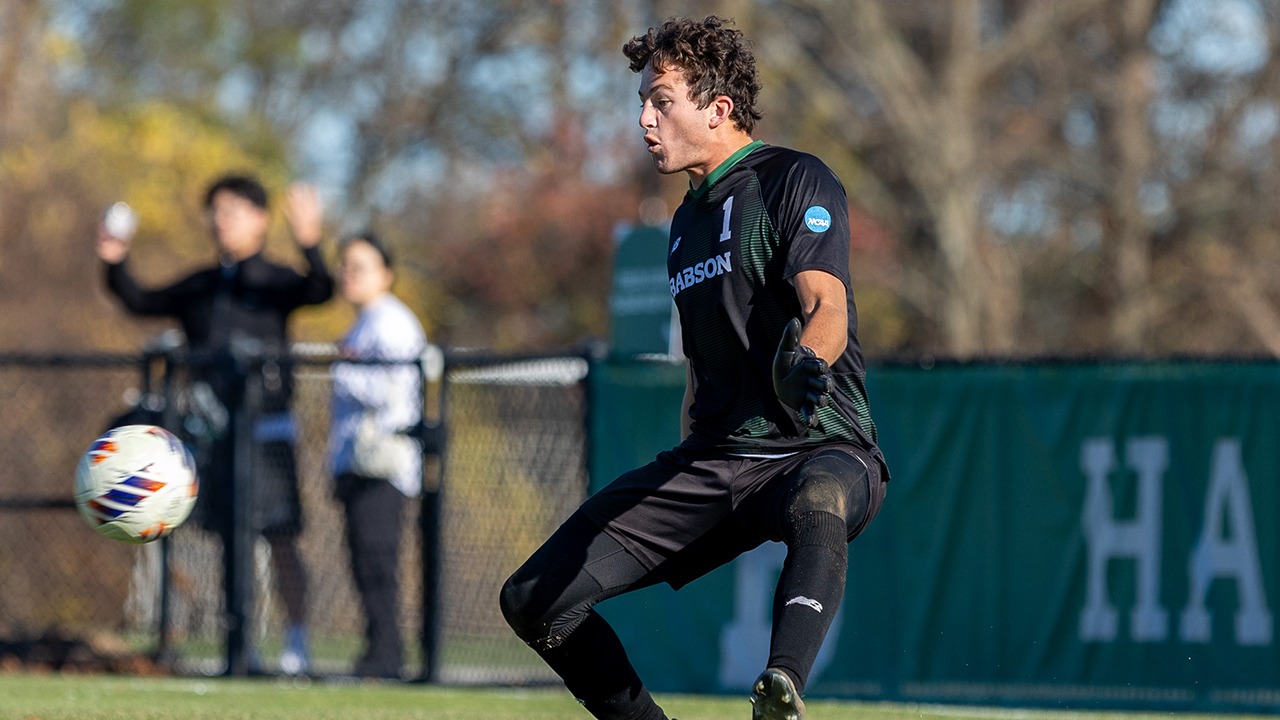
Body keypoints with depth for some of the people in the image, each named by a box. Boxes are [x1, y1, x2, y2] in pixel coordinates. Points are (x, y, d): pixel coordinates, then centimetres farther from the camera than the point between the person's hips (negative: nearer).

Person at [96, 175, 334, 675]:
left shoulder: (272, 282, -1)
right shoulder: (199, 288, 14)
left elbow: (319, 291, -18)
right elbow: (142, 303, 14)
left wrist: (309, 245, -35)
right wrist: (115, 264, -2)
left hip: (265, 425, -5)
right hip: (213, 425, 5)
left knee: (279, 535, -8)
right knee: (230, 537, 8)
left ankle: (297, 643, -6)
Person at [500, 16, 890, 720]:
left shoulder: (795, 179, -6)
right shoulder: (689, 219, 19)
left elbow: (827, 307, -22)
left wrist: (802, 364, -44)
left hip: (821, 449, -8)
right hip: (714, 458, 8)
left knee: (817, 503, -46)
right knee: (532, 601, -3)